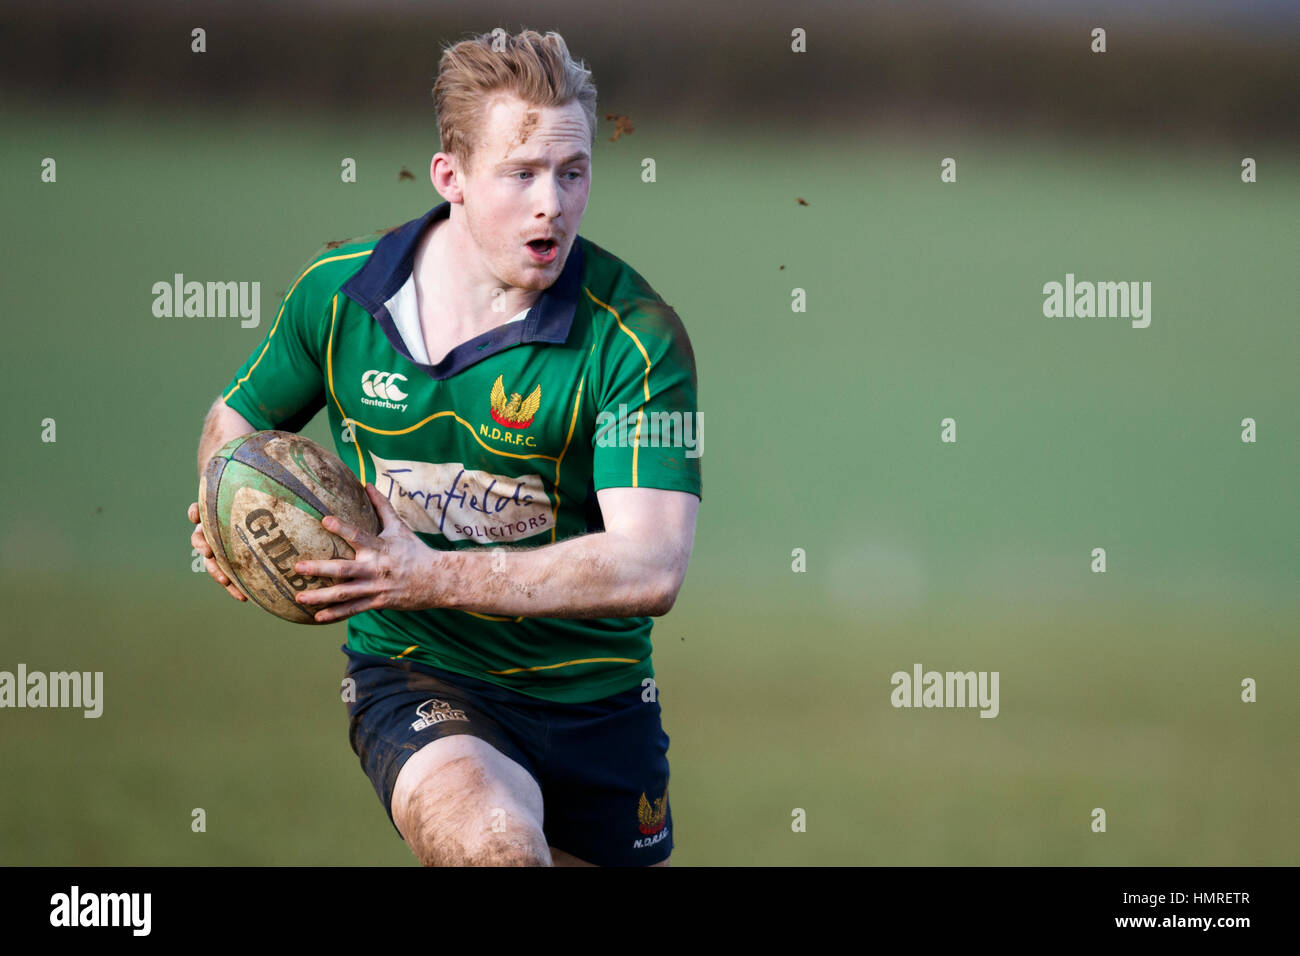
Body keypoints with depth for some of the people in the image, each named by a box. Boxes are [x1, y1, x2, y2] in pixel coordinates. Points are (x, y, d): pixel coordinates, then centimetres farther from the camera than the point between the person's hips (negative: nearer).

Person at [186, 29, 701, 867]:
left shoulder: (635, 337, -15)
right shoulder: (339, 294, -5)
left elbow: (650, 567, -25)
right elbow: (237, 420, 16)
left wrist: (433, 578, -31)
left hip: (596, 698, 1)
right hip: (415, 681, -1)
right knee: (492, 845, -33)